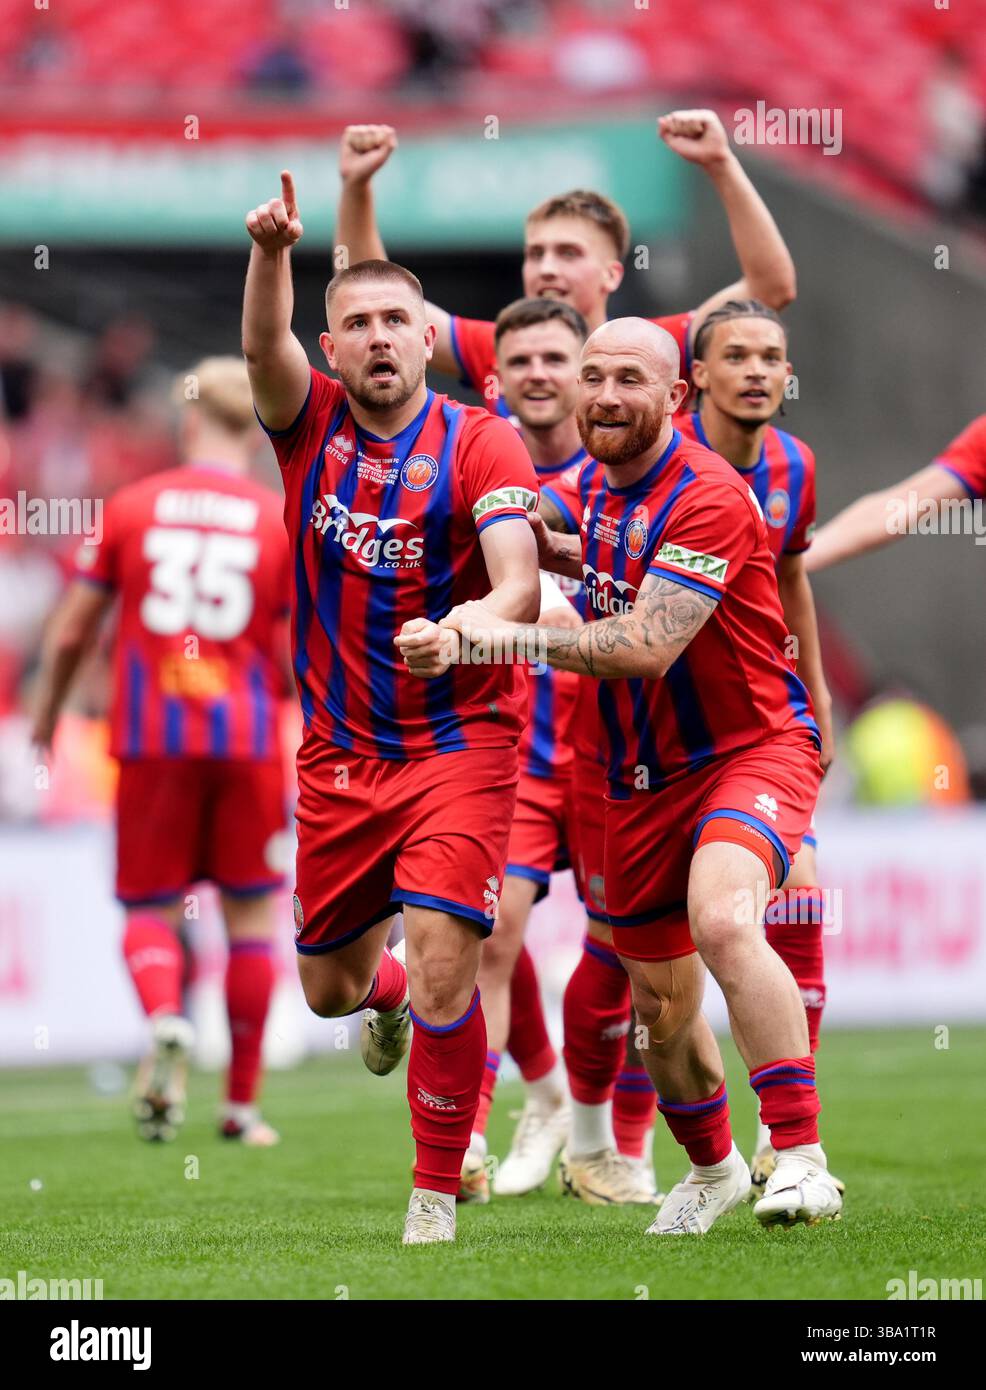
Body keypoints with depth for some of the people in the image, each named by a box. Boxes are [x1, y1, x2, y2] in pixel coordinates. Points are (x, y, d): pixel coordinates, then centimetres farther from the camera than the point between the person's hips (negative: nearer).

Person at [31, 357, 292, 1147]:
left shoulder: (131, 507, 2)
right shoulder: (281, 520, 0)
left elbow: (69, 635, 6)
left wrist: (46, 717, 21)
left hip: (151, 738, 0)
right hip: (246, 738, 0)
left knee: (150, 909, 7)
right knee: (251, 911, 10)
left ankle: (165, 1021, -25)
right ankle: (242, 1104, 12)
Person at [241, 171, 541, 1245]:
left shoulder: (479, 445, -9)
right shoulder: (310, 423, 0)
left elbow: (519, 586, -22)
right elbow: (264, 347, -21)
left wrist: (457, 631, -44)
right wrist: (270, 253, -42)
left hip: (460, 743, -4)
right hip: (340, 752, 4)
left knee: (442, 971, -18)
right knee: (328, 986, 14)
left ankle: (436, 1199, -2)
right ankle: (387, 997, 53)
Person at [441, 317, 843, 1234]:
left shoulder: (707, 496, -20)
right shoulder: (595, 482, 6)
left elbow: (646, 645, -28)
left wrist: (506, 635, -26)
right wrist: (559, 555, 6)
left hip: (751, 750, -8)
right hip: (643, 776, 8)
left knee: (723, 923, -35)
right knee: (661, 1007, 13)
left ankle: (801, 1159, -34)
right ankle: (711, 1168, 39)